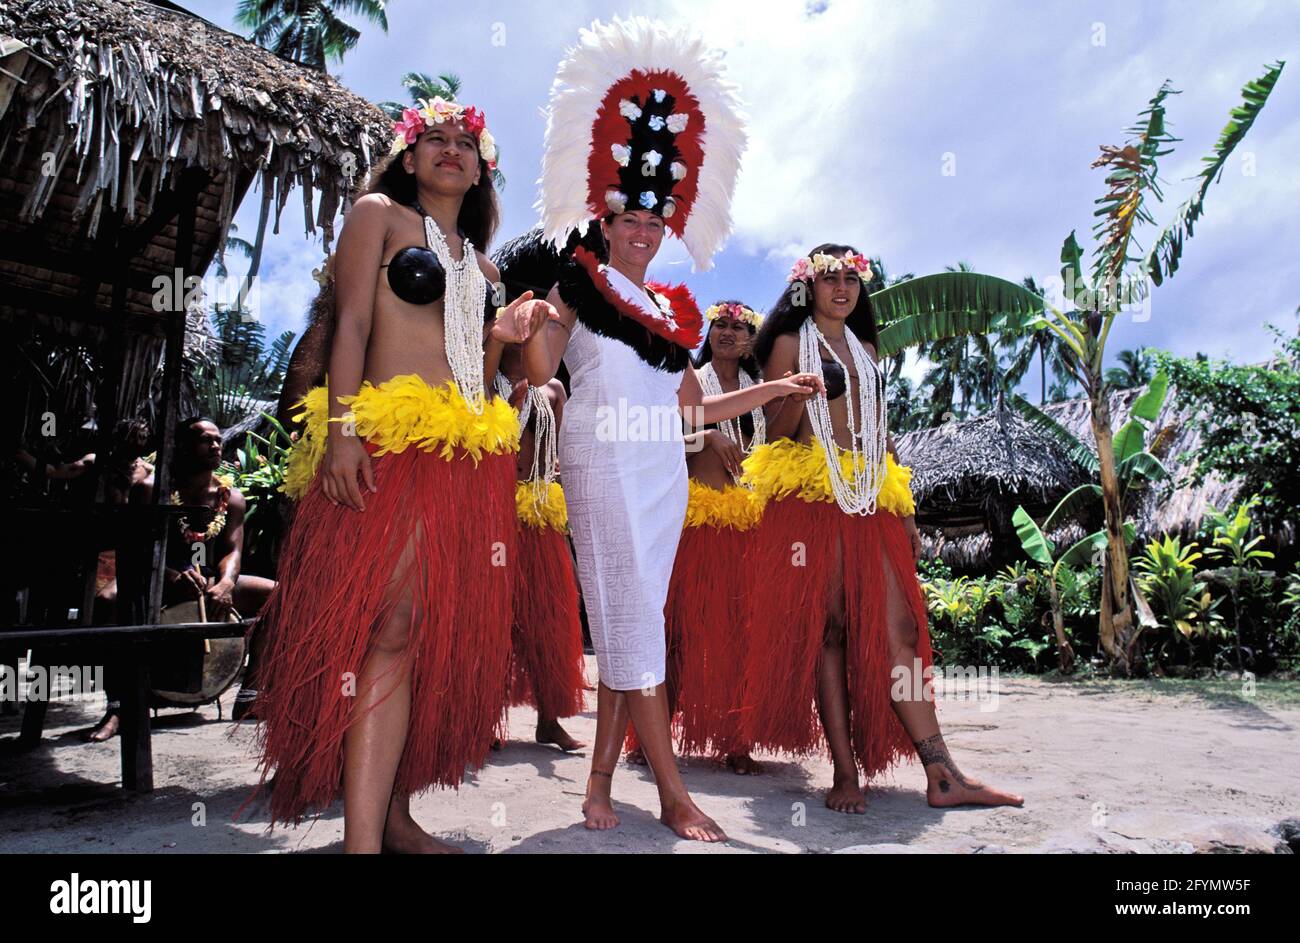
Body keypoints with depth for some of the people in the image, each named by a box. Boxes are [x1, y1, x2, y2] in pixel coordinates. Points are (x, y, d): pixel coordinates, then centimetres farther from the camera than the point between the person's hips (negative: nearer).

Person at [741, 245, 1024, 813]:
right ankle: (845, 774, 2)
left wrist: (905, 510, 17)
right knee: (828, 629, -5)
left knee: (899, 627, -3)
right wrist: (797, 400, -20)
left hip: (871, 500, 5)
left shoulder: (865, 348, 23)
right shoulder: (791, 343, 7)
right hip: (813, 498, -5)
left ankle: (943, 776, -2)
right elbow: (776, 434, 2)